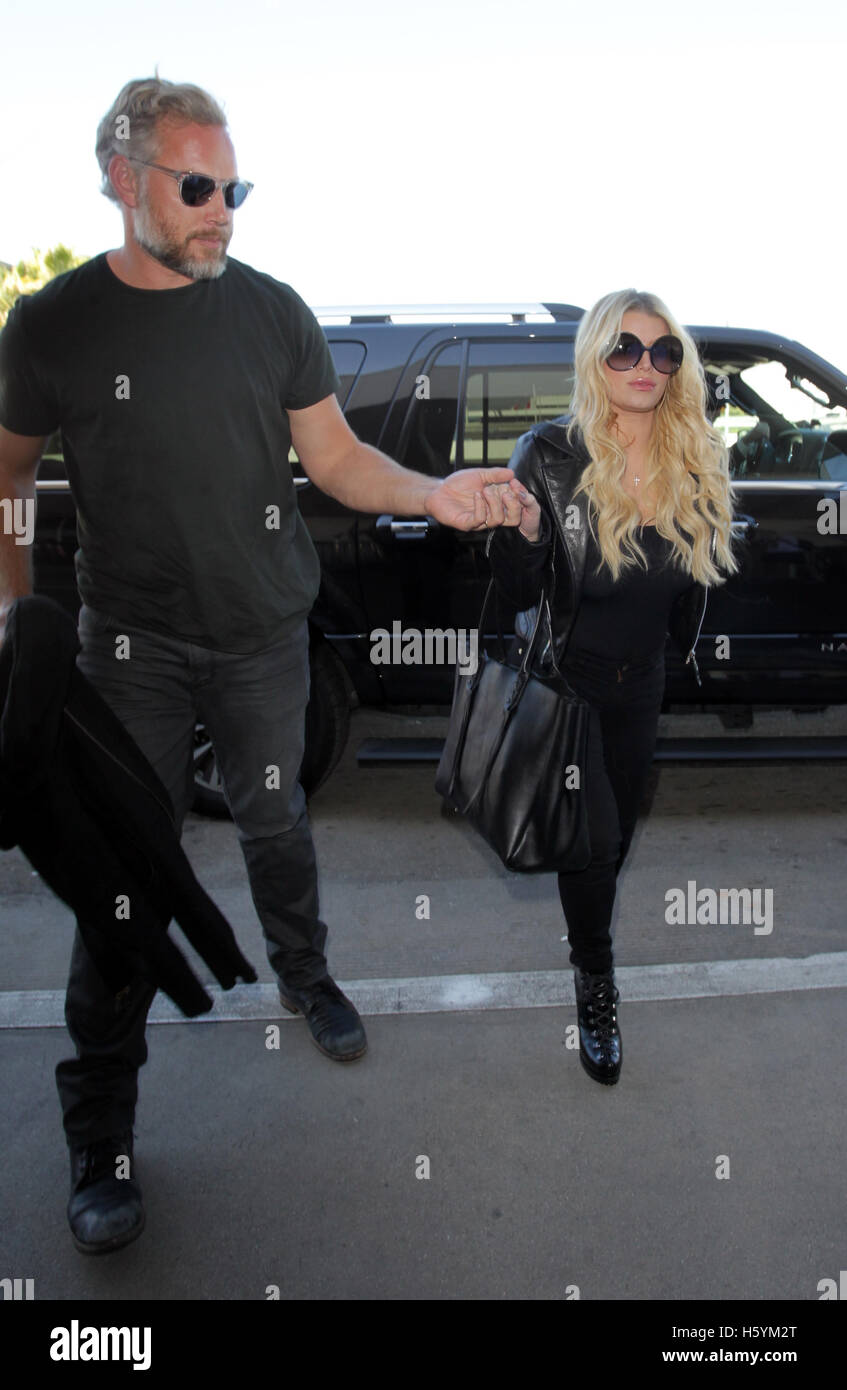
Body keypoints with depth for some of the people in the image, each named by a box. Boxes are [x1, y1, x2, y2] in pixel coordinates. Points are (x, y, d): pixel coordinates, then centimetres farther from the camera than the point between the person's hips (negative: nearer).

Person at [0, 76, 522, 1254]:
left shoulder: (273, 314, -1)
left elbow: (335, 458, 0)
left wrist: (434, 493, -17)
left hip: (266, 635, 2)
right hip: (135, 645, -2)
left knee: (276, 824, 18)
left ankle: (304, 977, 47)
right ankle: (101, 1136, 13)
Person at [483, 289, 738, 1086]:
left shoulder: (699, 464, -5)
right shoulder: (549, 456, -18)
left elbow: (701, 582, 7)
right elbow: (518, 597, -15)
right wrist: (521, 533, -35)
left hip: (643, 684, 5)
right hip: (566, 677, -4)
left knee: (617, 835, 18)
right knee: (597, 842, -9)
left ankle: (588, 943, 47)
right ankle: (595, 990, 16)